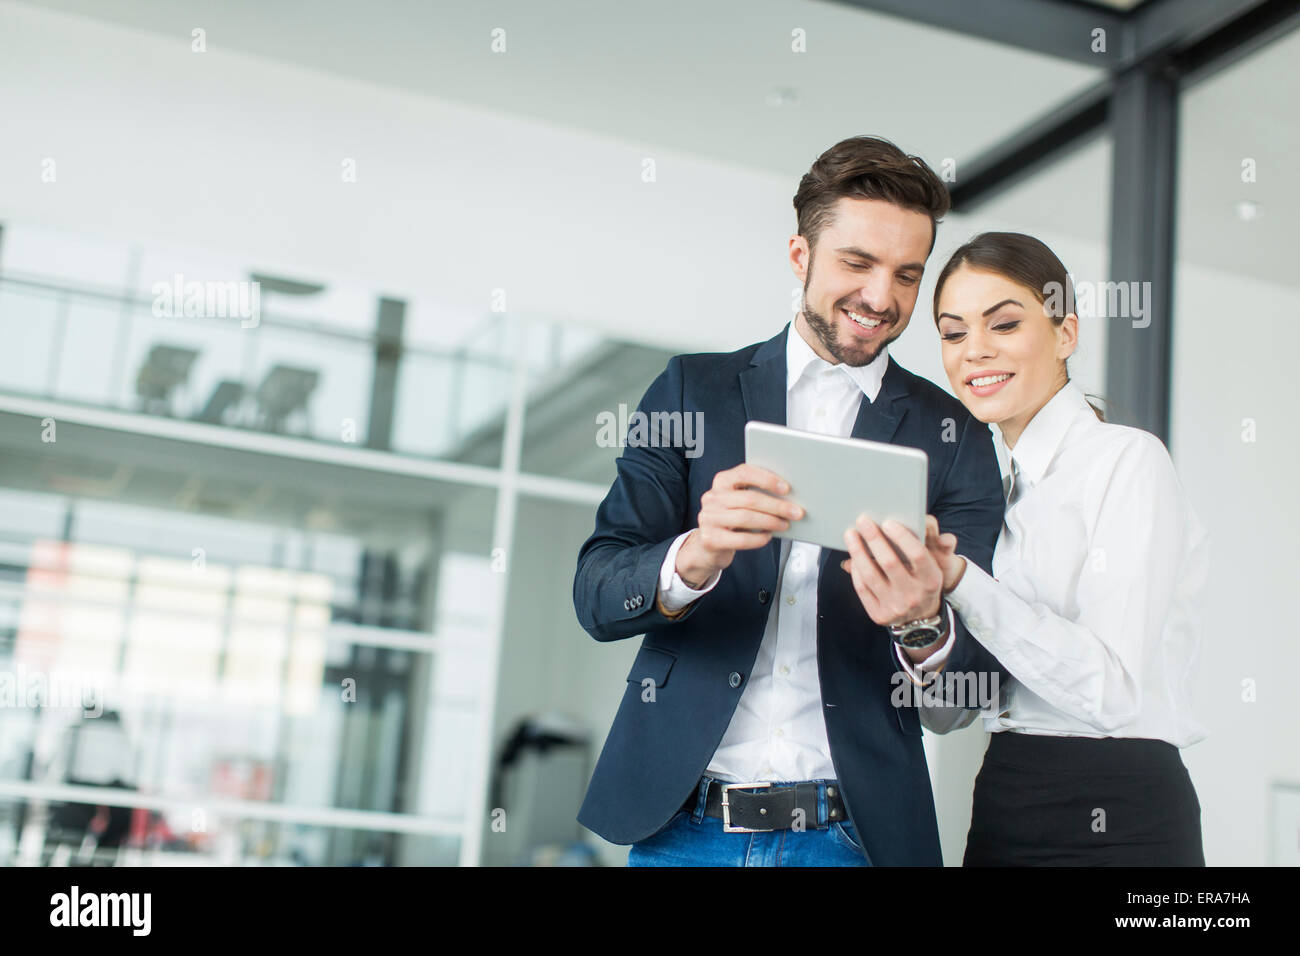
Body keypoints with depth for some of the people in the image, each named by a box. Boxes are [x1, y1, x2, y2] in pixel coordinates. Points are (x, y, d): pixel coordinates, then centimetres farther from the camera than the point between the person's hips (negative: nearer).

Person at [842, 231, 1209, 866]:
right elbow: (947, 712, 8)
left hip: (1114, 820, -6)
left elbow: (1114, 689, -19)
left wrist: (961, 583, -27)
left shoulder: (1128, 459, -9)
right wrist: (923, 643, -13)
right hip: (1000, 814, 7)